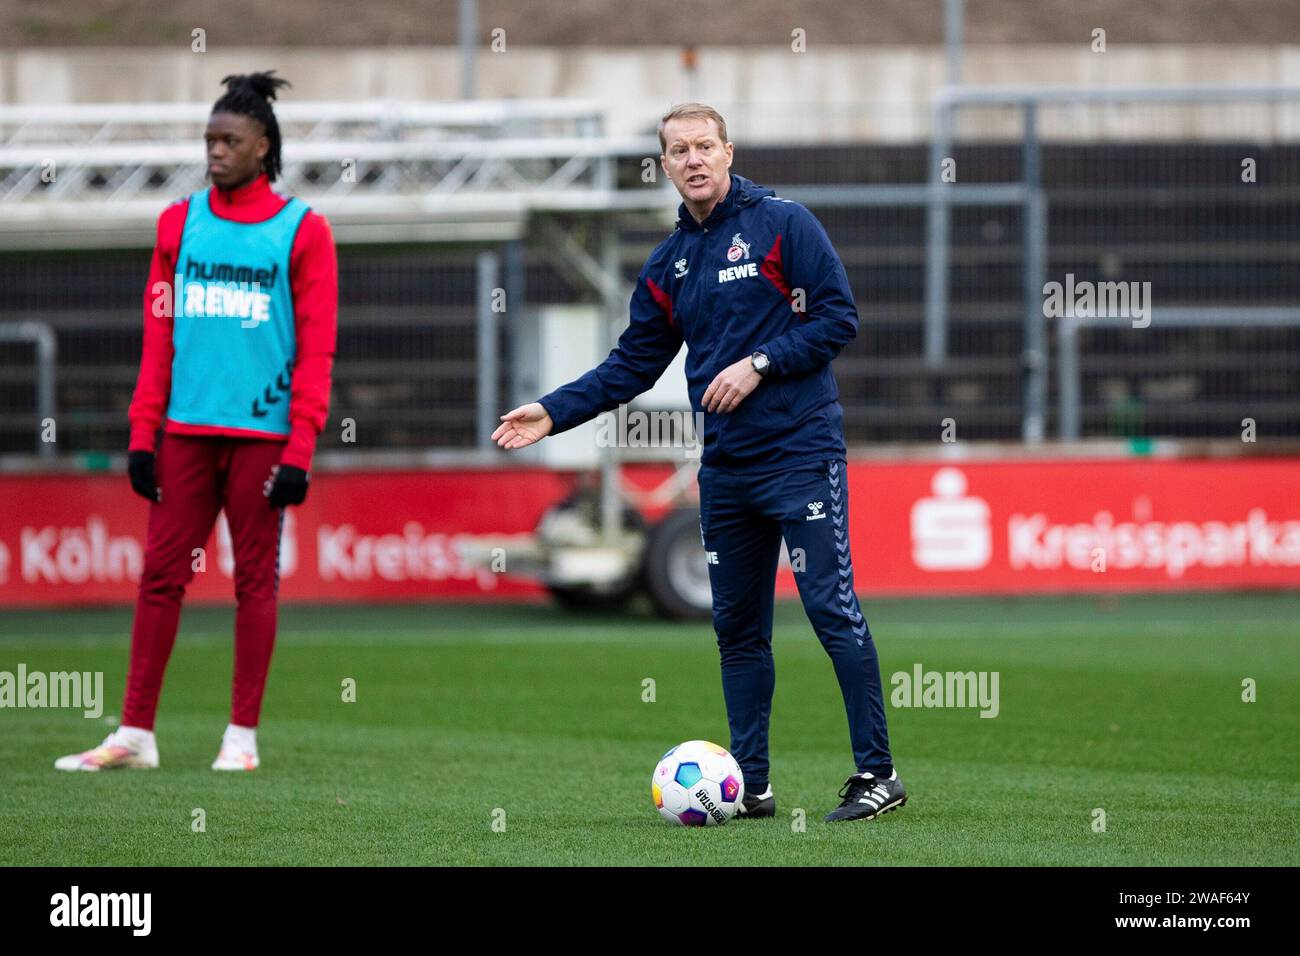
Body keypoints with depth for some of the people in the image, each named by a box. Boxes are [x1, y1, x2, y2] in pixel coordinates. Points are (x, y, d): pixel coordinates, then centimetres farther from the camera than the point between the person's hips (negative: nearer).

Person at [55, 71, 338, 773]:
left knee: (255, 581, 2)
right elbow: (158, 338, 11)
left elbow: (317, 348, -3)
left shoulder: (301, 232, 0)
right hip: (186, 430, 3)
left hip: (261, 435, -3)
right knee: (160, 575, 2)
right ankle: (135, 734, 5)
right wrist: (143, 433, 4)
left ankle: (243, 736, 8)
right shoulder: (179, 223, 10)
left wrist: (300, 451, -10)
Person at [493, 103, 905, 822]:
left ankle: (877, 773, -7)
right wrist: (553, 413, 7)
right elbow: (632, 365, 17)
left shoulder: (783, 224, -5)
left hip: (801, 453, -7)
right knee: (737, 628, 8)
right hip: (727, 466, 7)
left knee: (832, 608, -10)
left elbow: (837, 318, -8)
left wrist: (758, 364, -15)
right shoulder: (669, 264, 13)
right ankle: (749, 785, 13)